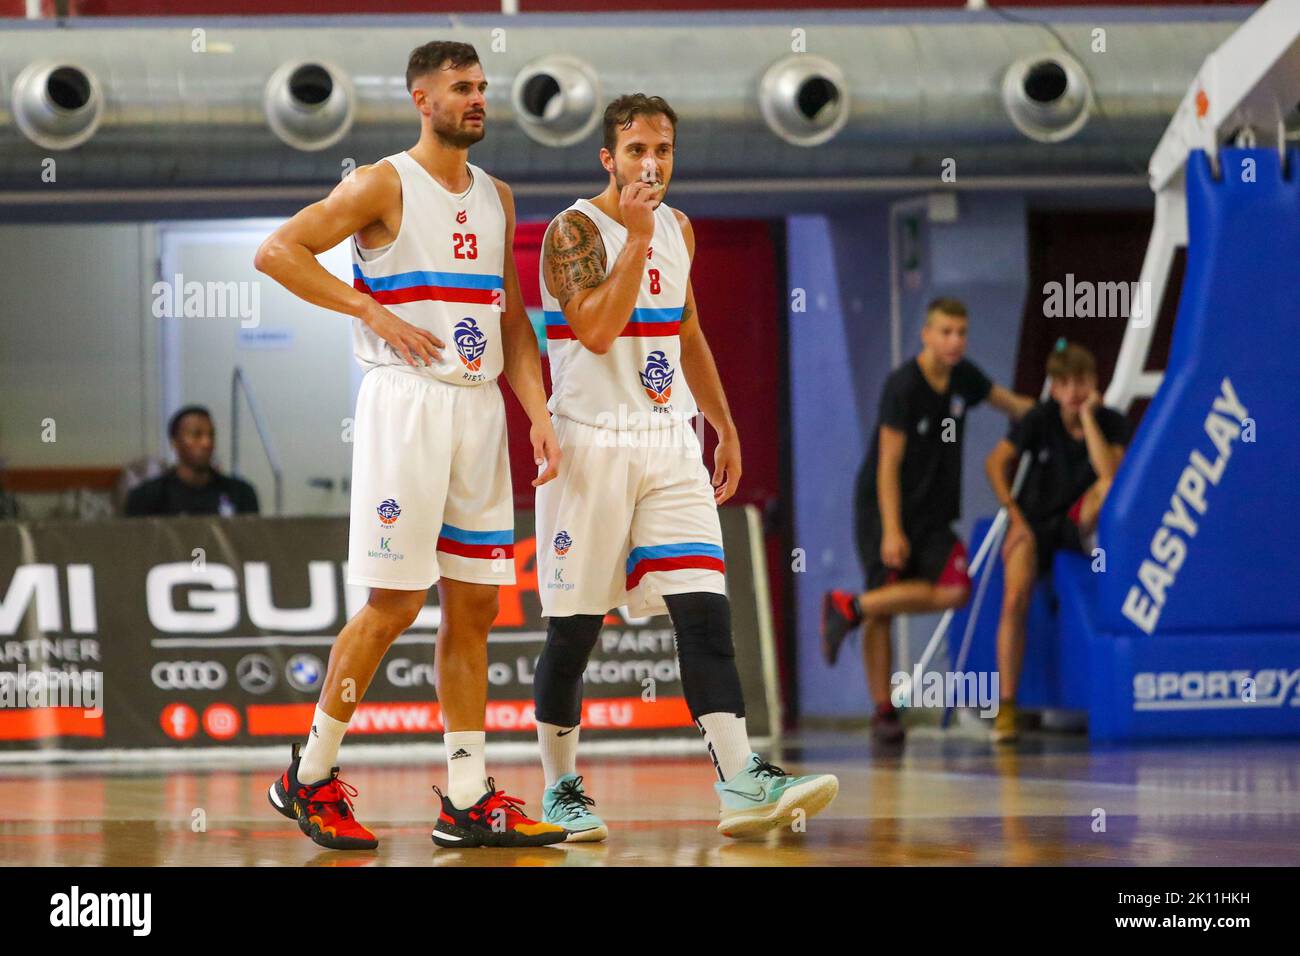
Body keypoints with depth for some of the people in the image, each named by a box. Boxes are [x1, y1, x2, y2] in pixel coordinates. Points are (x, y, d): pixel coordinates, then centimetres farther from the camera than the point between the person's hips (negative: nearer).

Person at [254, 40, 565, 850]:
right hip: (406, 402, -7)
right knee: (395, 601, -8)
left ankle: (469, 801, 9)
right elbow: (277, 251, -10)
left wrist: (539, 413, 5)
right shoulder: (384, 186, -5)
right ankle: (311, 777, 5)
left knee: (474, 606, 5)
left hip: (480, 409, 7)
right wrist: (375, 312, -14)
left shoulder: (496, 197, 16)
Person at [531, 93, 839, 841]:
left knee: (704, 611, -8)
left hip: (669, 446, 5)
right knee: (574, 629, 1)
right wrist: (636, 239, -22)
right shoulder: (575, 231, -8)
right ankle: (561, 789, 15)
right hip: (592, 446, -5)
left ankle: (743, 784, -16)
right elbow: (597, 331, -22)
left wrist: (725, 427, 23)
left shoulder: (679, 229, 13)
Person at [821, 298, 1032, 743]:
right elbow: (888, 464, -17)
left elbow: (1012, 403, 24)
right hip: (883, 508, -7)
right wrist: (891, 531, -21)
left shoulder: (963, 376, 4)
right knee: (882, 615, -10)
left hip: (933, 514, 7)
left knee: (955, 589, -12)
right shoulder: (903, 386, -16)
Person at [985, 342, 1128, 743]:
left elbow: (1110, 473, -28)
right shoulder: (1040, 419, -9)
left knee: (1109, 487, -37)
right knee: (1014, 600, -25)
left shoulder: (1112, 423, -10)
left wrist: (1088, 416, -26)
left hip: (1078, 522, 0)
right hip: (1035, 522, 0)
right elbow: (996, 462, -5)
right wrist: (1014, 515, -14)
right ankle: (1006, 707, -20)